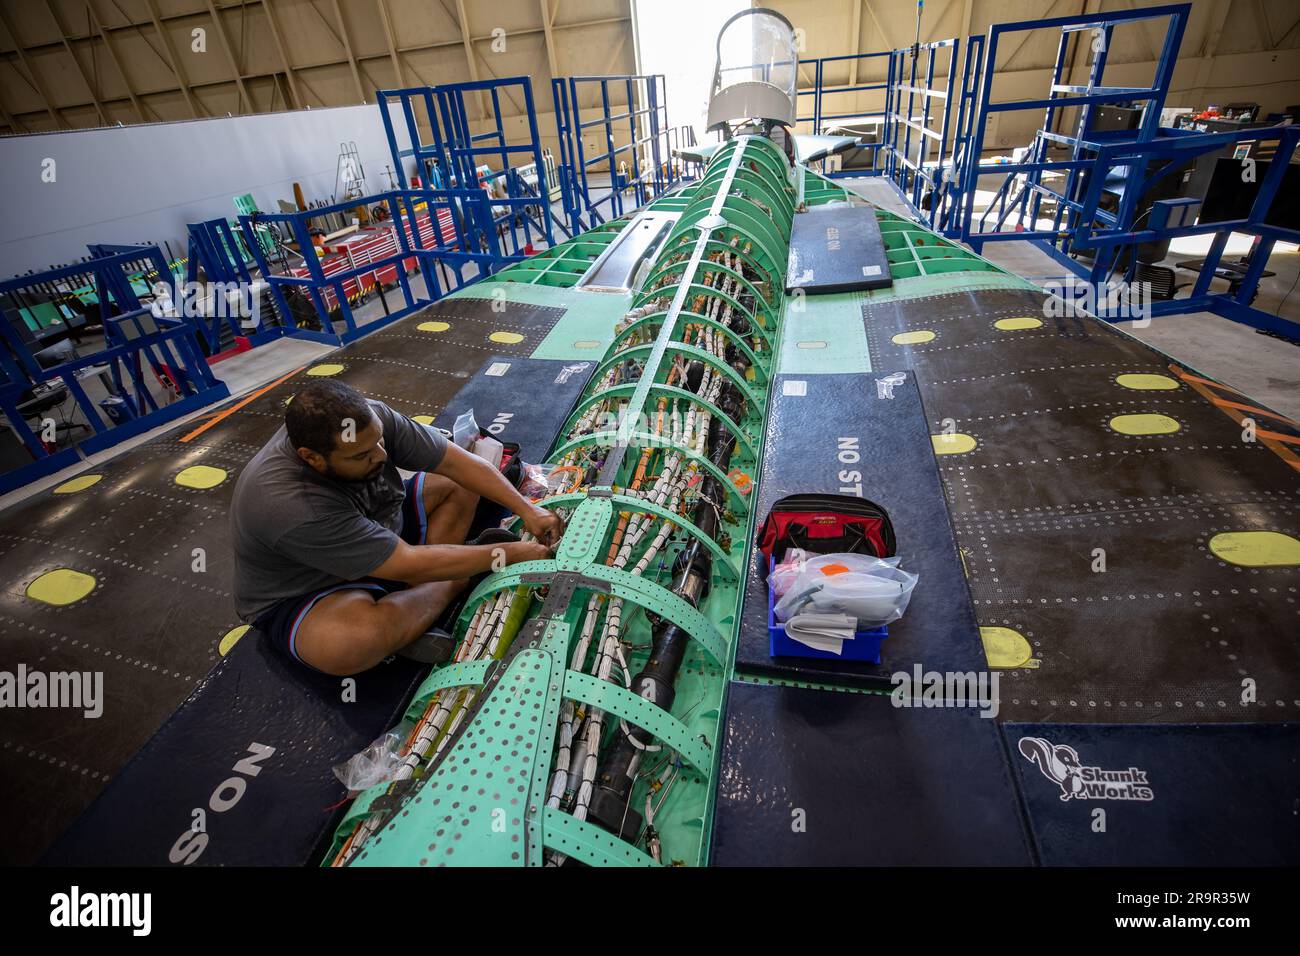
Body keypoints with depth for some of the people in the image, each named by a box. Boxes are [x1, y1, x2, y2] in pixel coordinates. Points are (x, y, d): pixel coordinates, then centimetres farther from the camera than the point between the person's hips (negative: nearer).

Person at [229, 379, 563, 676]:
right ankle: (455, 583, -9)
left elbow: (457, 461, -14)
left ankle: (412, 619, -14)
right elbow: (409, 564, -35)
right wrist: (512, 553, -30)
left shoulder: (370, 418, -21)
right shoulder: (290, 506, -37)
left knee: (460, 483, -2)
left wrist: (526, 508, -24)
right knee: (355, 640, -40)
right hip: (302, 596, -7)